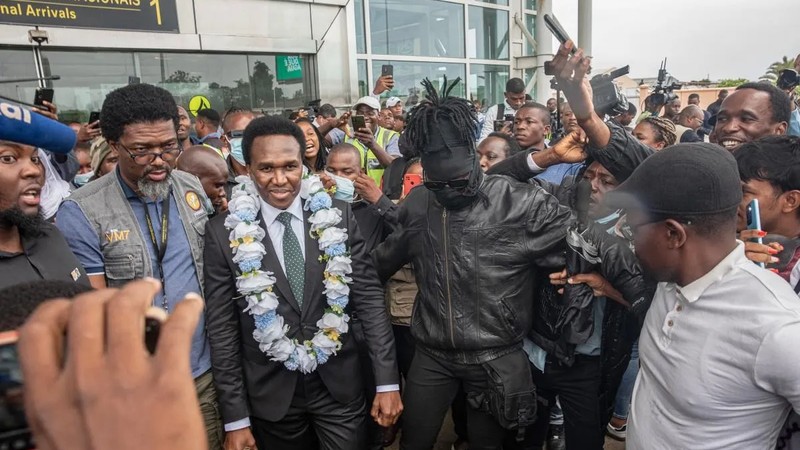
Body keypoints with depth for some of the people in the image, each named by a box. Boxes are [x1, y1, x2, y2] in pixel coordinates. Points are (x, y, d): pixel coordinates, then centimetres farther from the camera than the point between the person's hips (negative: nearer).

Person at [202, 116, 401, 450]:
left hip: (339, 386, 1)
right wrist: (235, 417, -5)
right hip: (271, 394, 0)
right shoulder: (224, 232, -10)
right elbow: (222, 328, -7)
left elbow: (369, 297, -4)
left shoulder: (337, 216, -7)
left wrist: (387, 381, -6)